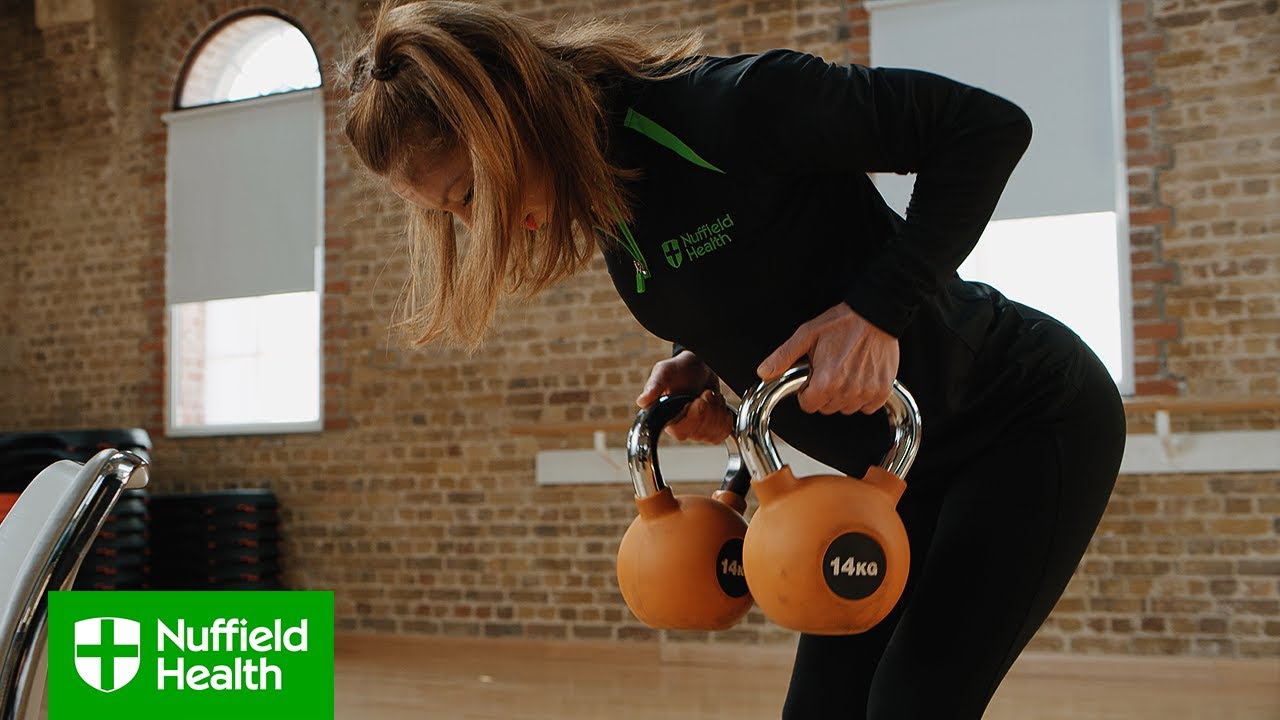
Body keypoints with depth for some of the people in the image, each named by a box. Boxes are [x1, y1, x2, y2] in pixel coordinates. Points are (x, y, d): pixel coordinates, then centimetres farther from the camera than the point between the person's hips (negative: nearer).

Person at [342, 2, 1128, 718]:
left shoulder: (726, 107, -28)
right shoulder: (603, 203, -3)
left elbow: (988, 125, -22)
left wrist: (877, 309, -30)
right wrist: (698, 362, -6)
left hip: (1030, 423, -8)